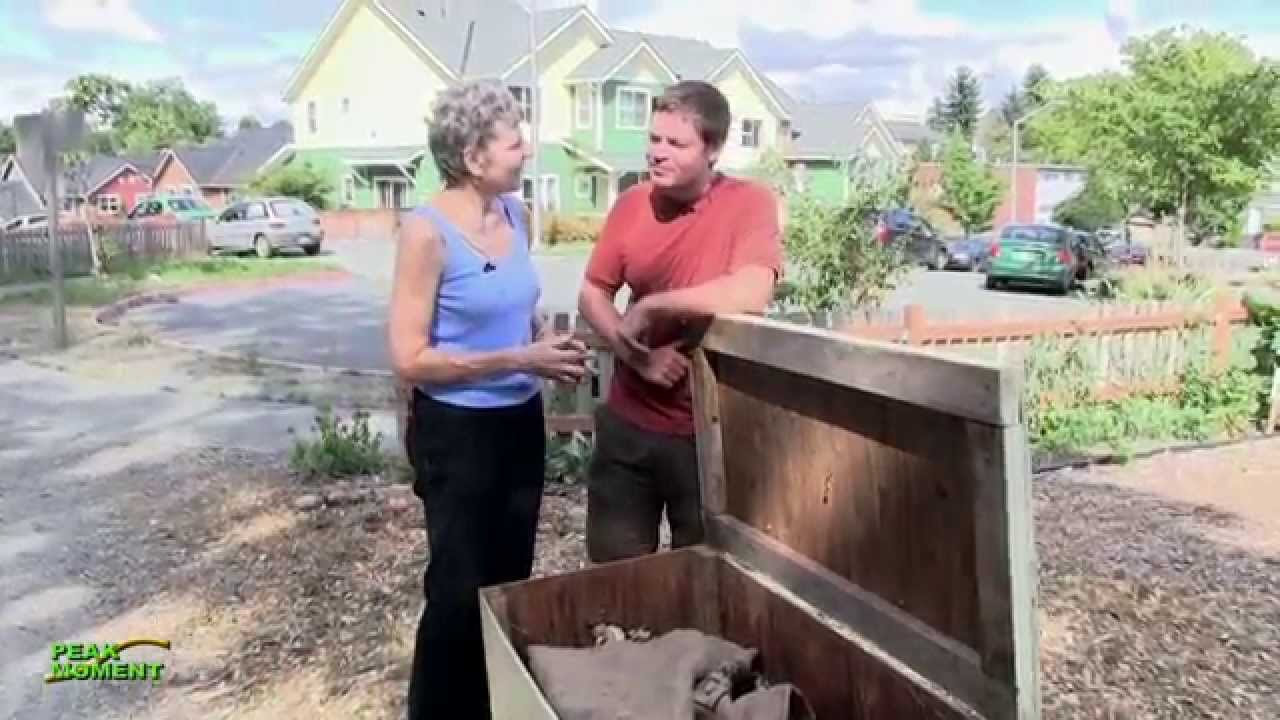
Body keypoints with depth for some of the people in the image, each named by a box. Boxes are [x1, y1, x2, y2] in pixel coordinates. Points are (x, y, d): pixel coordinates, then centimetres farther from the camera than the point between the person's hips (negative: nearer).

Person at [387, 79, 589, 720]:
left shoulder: (516, 215, 2)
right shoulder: (427, 231, -18)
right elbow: (408, 359, -20)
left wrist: (548, 348, -2)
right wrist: (519, 360, -23)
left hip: (520, 422, 7)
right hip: (457, 430, -7)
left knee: (512, 577, 19)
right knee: (459, 589, 8)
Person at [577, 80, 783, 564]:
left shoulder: (750, 203, -14)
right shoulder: (631, 204, 0)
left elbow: (749, 297, -30)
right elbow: (592, 296, 5)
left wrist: (650, 306, -21)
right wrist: (637, 355, -13)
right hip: (628, 423, 4)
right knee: (613, 568, 18)